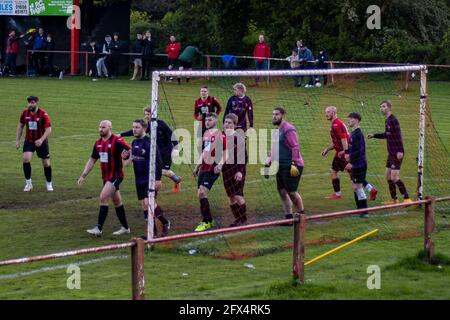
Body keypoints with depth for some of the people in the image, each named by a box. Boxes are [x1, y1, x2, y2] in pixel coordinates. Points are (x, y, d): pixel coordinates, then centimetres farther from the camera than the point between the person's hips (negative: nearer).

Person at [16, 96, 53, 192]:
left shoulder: (43, 114, -16)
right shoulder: (25, 113, -3)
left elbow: (48, 129, -17)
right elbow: (20, 126, 10)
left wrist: (41, 140, -30)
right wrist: (18, 140, 6)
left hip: (41, 142, -2)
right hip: (29, 141, 2)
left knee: (46, 163, 4)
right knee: (26, 159, -19)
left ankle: (49, 184, 24)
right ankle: (28, 183, -8)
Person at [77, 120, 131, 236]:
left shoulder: (117, 141, -14)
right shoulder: (98, 143, 9)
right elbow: (92, 160, 15)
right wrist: (83, 176, 11)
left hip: (115, 175, -8)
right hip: (106, 177, 8)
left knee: (103, 198, -16)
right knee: (117, 202, 14)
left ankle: (99, 228, -16)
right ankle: (125, 228, 24)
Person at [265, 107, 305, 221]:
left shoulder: (288, 129, -13)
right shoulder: (278, 130, 16)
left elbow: (295, 147, -19)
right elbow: (274, 147, 24)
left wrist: (293, 163, -25)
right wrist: (269, 159, 14)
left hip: (291, 166, -9)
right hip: (281, 166, 9)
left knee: (291, 192, -6)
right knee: (282, 191, 7)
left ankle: (302, 215, 10)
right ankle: (289, 217, 13)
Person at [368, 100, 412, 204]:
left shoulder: (393, 120, -15)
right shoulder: (387, 121, 14)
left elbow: (398, 136, -21)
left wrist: (400, 151, -27)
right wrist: (374, 135, 23)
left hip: (397, 154, -10)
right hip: (391, 153, 10)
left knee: (394, 177, -13)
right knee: (388, 177, 12)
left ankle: (407, 198, -10)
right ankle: (394, 199, 21)